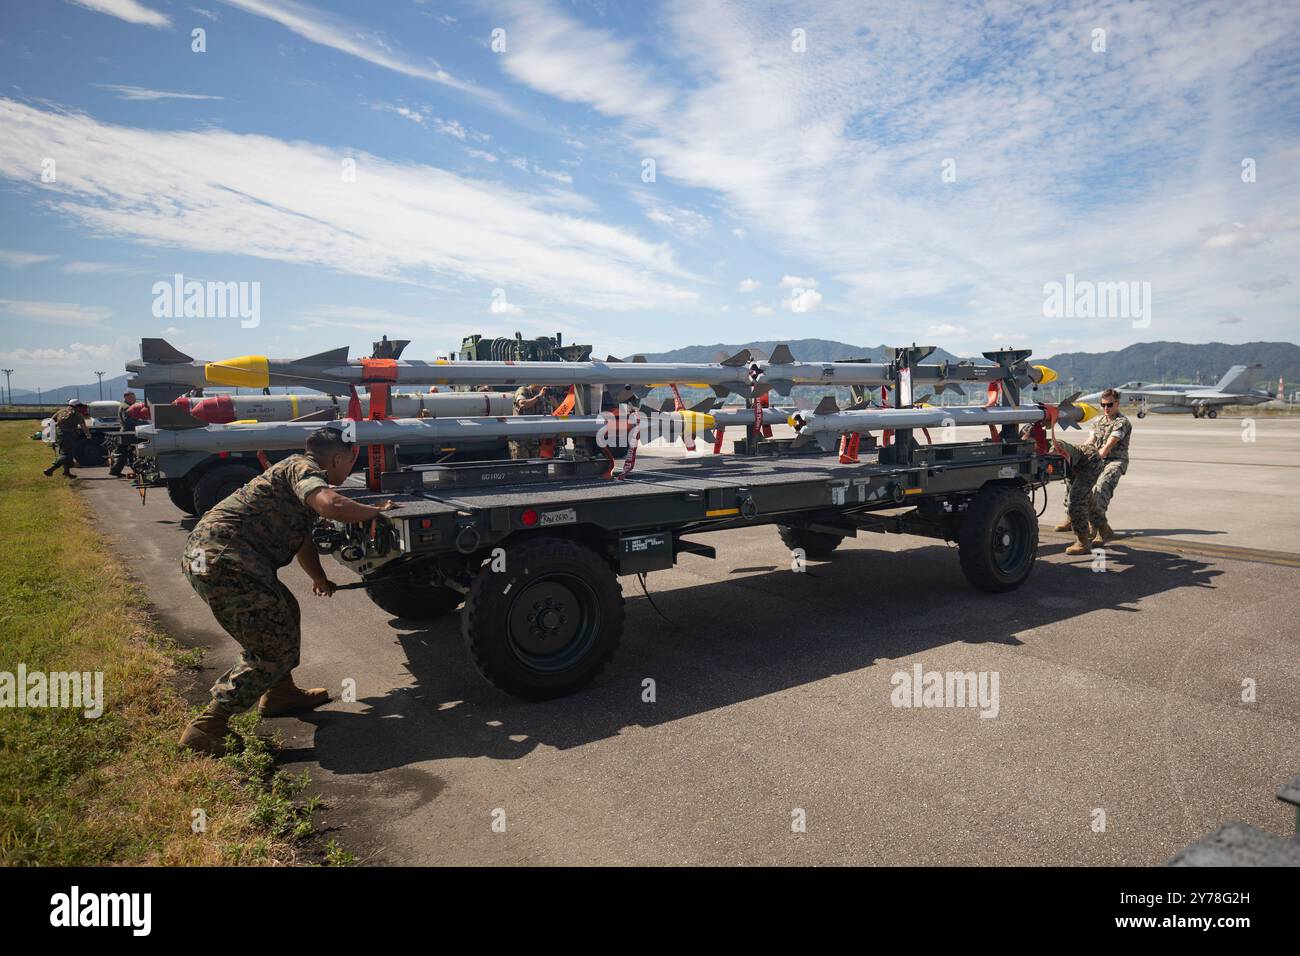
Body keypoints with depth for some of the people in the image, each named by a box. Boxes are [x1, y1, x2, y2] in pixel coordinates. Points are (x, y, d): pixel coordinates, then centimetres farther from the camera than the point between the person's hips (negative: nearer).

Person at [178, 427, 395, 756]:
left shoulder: (300, 471, 25)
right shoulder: (303, 468, -7)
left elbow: (302, 536, 37)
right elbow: (332, 505, -29)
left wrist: (320, 579, 38)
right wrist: (377, 510, -12)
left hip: (208, 553, 11)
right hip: (223, 559, -11)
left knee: (285, 614, 26)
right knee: (276, 649, -7)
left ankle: (279, 693, 38)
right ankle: (205, 730, -5)